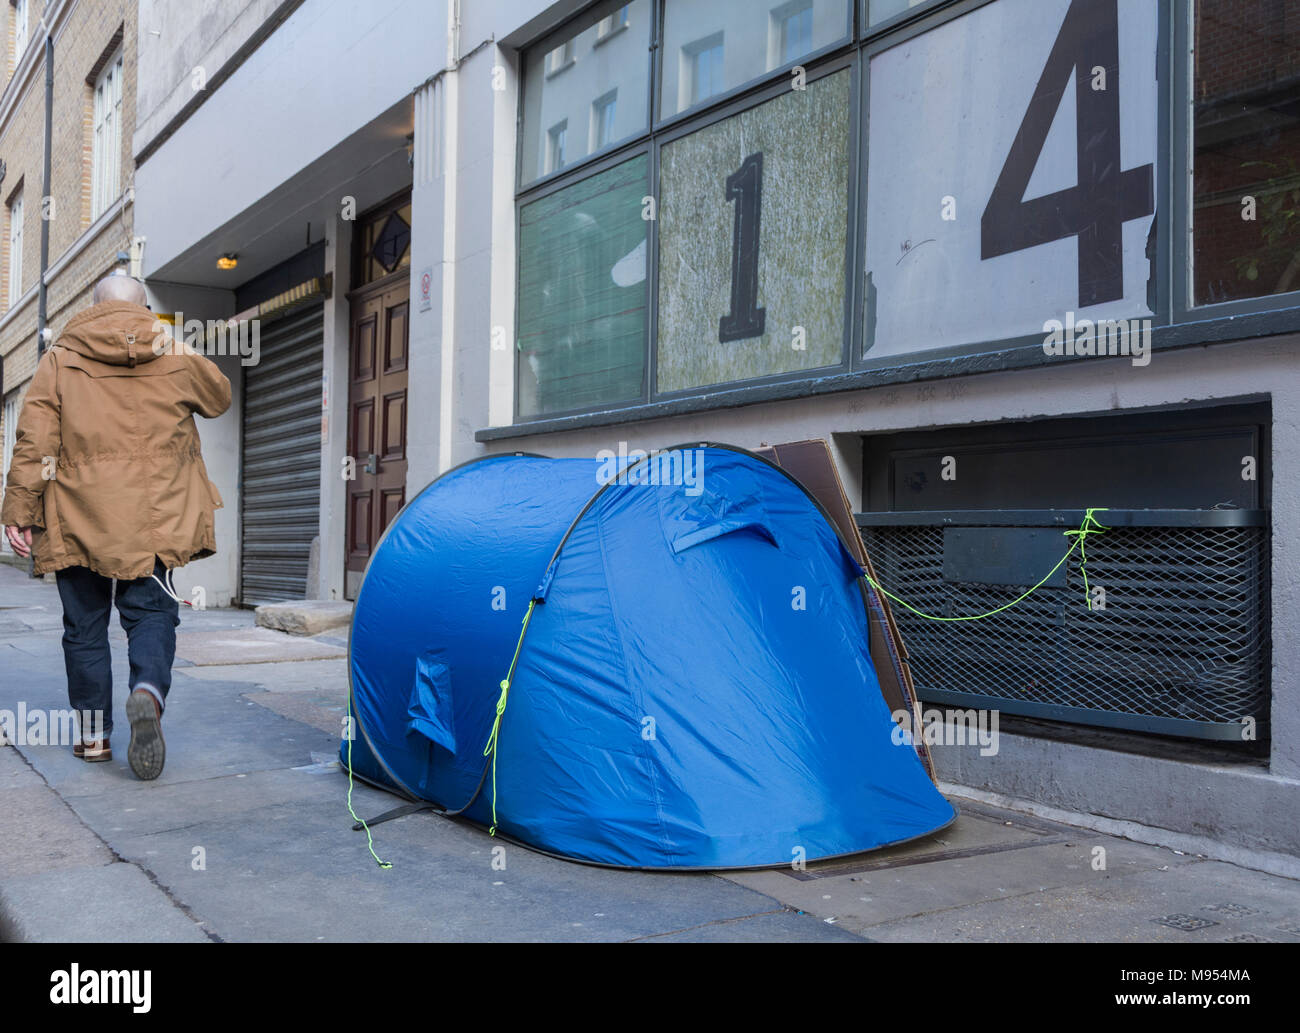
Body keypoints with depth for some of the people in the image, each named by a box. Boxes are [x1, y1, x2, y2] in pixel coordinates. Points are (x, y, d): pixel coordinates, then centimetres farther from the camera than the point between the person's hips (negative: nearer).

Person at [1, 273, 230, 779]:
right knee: (151, 610, 5)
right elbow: (219, 398, 26)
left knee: (85, 622, 10)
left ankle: (93, 731, 15)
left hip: (78, 516, 0)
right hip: (153, 515, 0)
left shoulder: (59, 359, 3)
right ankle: (148, 690, -24)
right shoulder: (177, 357, 5)